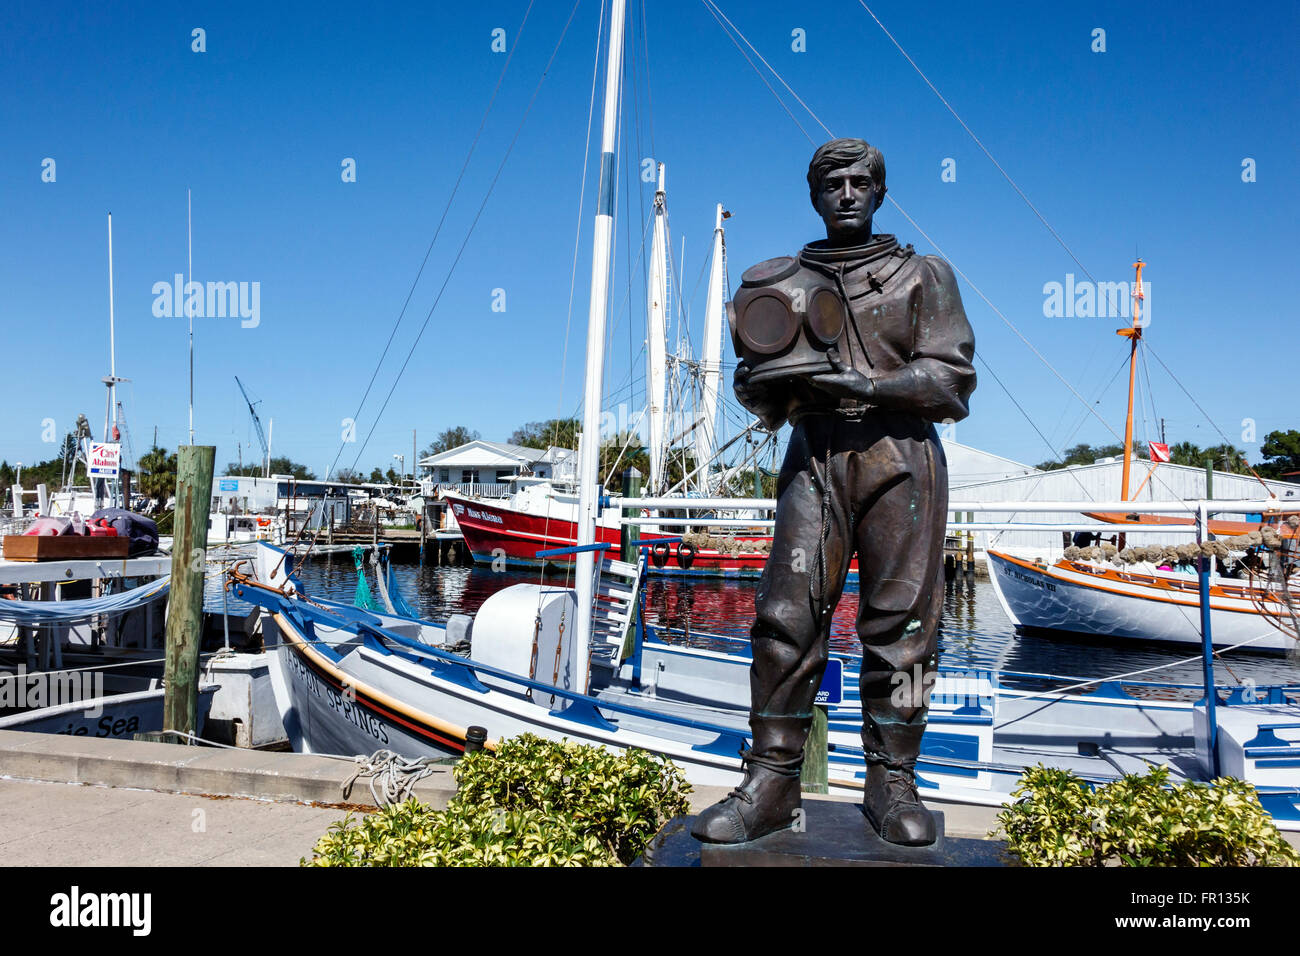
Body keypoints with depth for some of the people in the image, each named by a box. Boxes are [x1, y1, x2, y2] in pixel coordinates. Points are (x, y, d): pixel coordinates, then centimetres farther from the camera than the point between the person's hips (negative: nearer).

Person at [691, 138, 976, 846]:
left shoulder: (923, 276, 13)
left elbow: (952, 377, 1)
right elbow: (768, 401, 18)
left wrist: (865, 384, -13)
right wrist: (759, 384, -6)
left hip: (899, 457, -1)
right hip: (813, 458, 1)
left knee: (899, 622, -1)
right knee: (786, 618, -7)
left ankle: (892, 782, 10)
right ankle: (771, 782, 1)